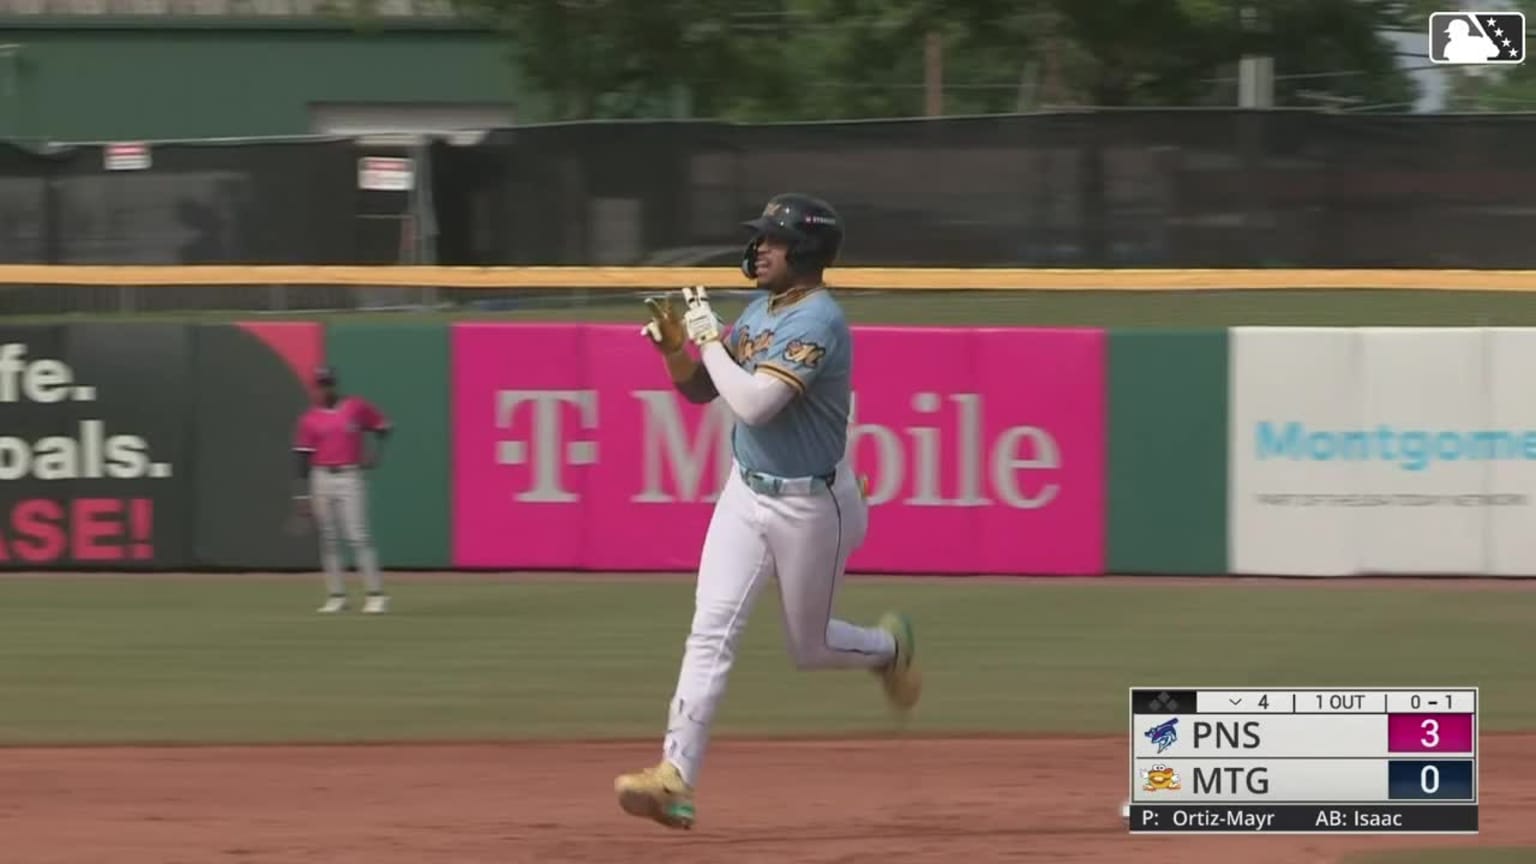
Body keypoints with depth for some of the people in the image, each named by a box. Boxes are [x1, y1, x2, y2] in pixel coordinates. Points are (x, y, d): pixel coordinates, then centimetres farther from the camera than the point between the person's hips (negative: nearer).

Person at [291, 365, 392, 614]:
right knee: (328, 539, 5)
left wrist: (374, 454, -5)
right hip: (321, 479, 3)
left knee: (358, 536, -9)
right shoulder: (310, 419, 3)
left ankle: (376, 594, -7)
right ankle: (336, 596, 11)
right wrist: (302, 495, -1)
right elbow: (302, 457, 3)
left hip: (350, 478, -3)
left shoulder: (356, 408, -1)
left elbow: (383, 427, 11)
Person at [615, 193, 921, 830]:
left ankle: (889, 645, 44)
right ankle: (675, 778, -14)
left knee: (810, 647, 11)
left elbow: (754, 403, -32)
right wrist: (676, 347, -6)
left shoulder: (818, 321, -21)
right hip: (746, 493, 7)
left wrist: (709, 337, -22)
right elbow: (701, 391, 14)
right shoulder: (760, 310, 6)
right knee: (711, 632, -8)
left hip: (809, 506, -7)